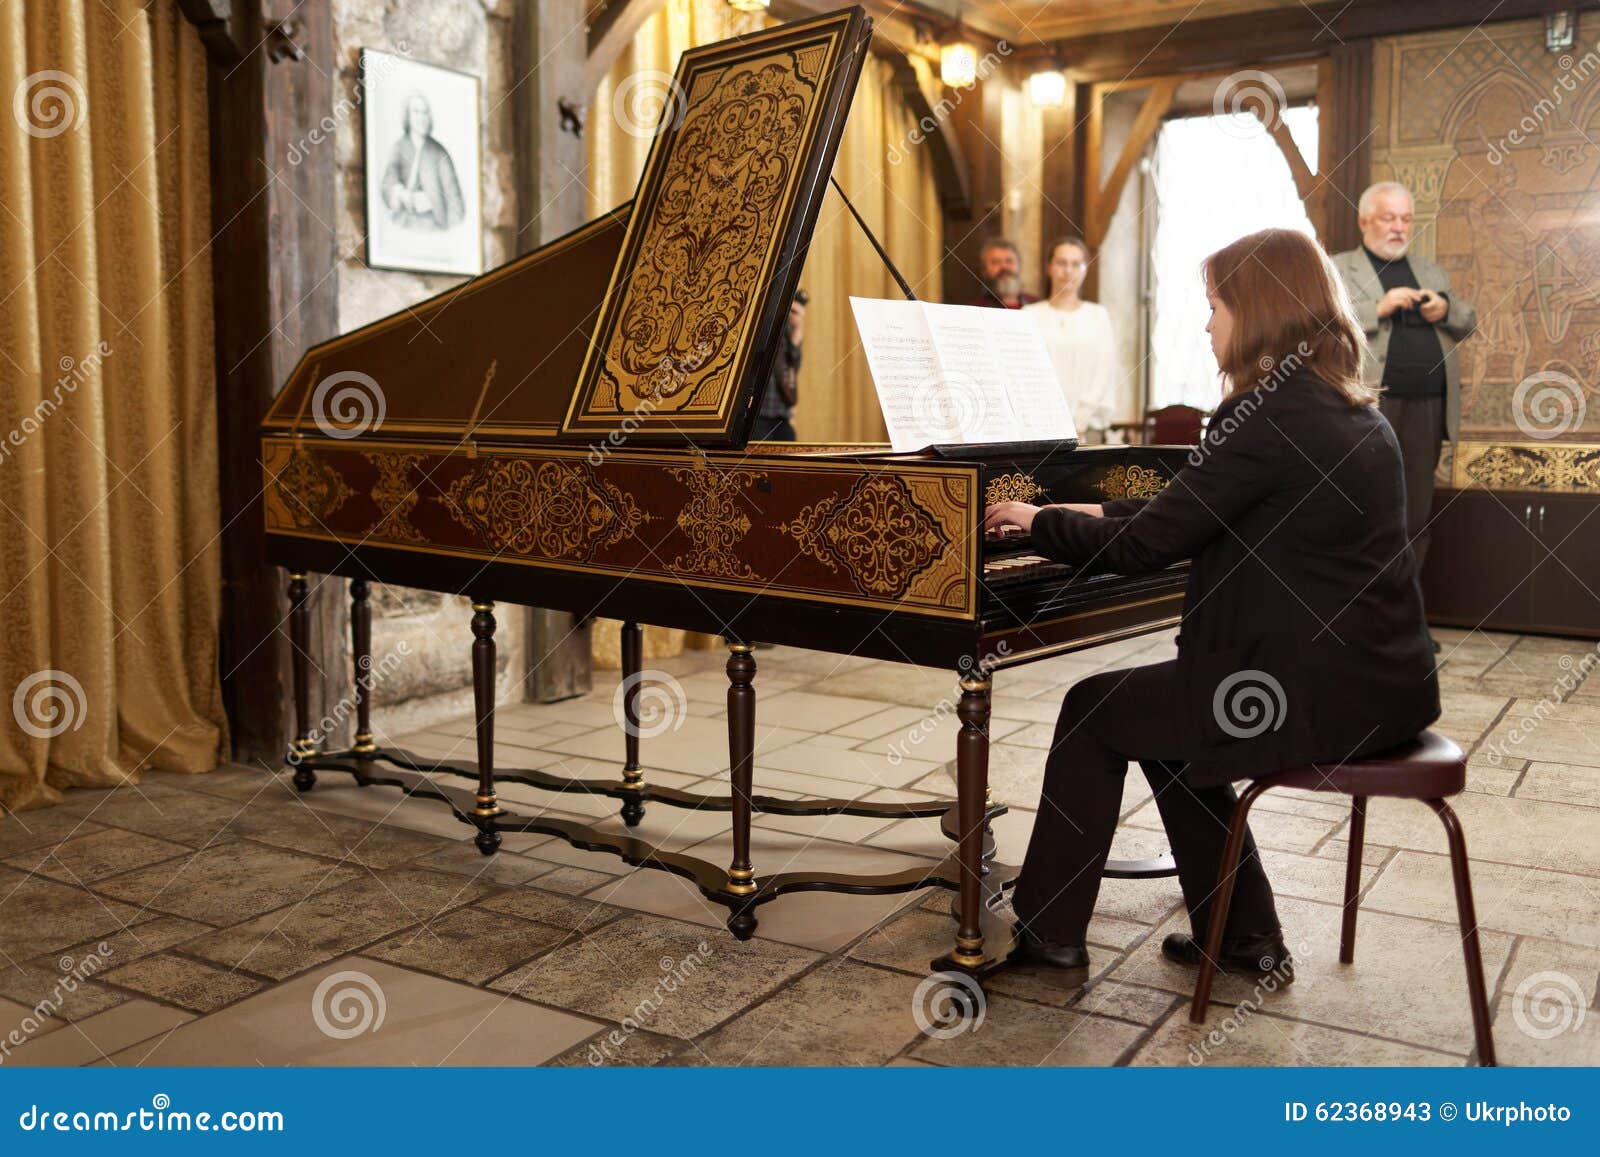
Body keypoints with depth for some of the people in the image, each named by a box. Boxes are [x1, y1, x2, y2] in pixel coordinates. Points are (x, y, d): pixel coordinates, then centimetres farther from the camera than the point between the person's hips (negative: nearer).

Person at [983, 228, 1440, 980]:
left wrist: (1037, 520, 0)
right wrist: (1092, 516, 22)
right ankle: (1243, 936, 28)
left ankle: (1046, 931, 18)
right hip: (1381, 680, 9)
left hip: (1319, 690, -9)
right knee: (1158, 723, 24)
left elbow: (1140, 550, -16)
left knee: (1094, 713, 6)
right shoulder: (1352, 411, 12)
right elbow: (1198, 519, 21)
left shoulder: (1268, 417, -17)